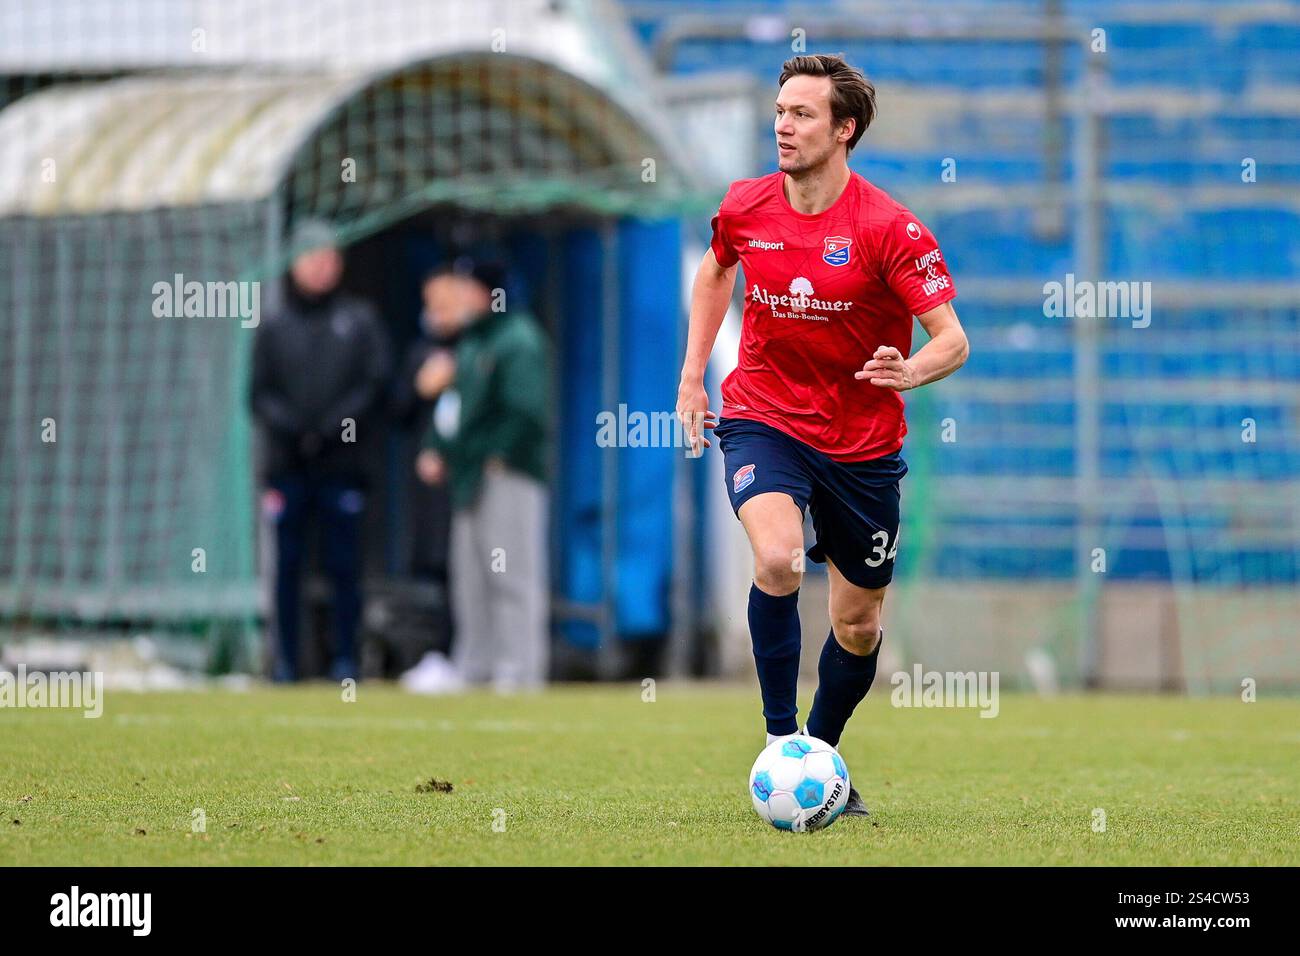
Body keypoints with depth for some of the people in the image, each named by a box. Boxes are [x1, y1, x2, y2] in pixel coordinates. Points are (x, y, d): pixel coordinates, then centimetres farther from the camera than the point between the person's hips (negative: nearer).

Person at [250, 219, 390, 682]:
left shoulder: (360, 321, 10)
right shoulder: (274, 328, 11)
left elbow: (374, 382, 2)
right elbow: (261, 394, 6)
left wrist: (333, 426, -10)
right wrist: (289, 426, -12)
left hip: (341, 462, -1)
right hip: (287, 464, 1)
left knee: (344, 565, -3)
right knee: (288, 565, 1)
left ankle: (345, 658, 0)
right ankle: (285, 659, 3)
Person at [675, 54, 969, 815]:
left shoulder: (889, 228, -16)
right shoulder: (746, 207, -5)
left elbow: (953, 339, -17)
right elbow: (717, 270, 19)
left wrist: (911, 371, -39)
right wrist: (693, 374, 13)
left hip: (863, 441, 0)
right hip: (763, 418, 0)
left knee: (859, 624, 11)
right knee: (778, 560, -29)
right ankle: (781, 740, -18)